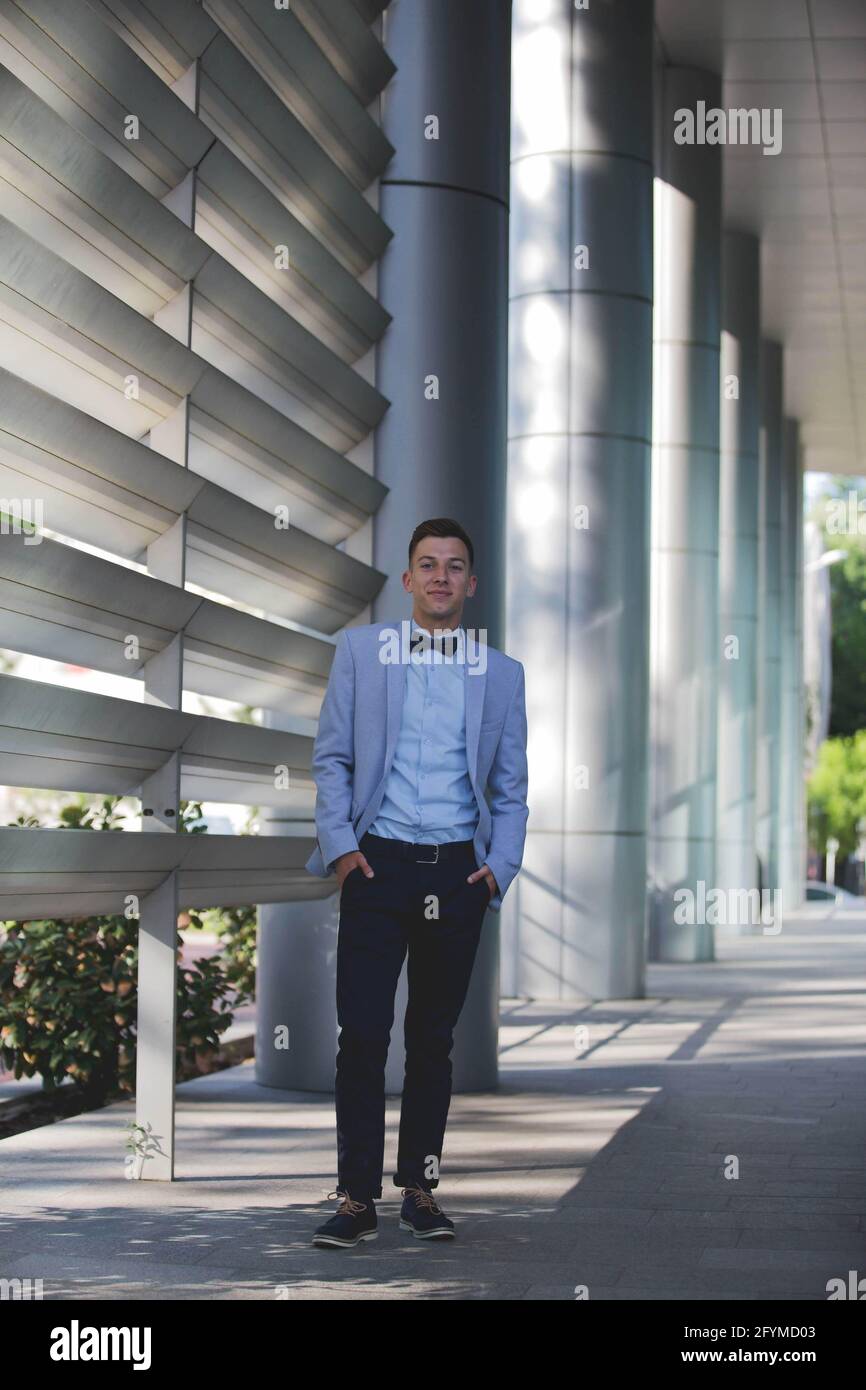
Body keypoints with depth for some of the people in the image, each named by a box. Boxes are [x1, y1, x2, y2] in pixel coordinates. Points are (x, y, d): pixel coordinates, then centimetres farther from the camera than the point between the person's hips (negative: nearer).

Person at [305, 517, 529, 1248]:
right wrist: (340, 844, -5)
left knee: (434, 1038, 8)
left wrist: (500, 867, -1)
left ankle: (420, 1188, 17)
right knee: (363, 1034, -5)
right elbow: (331, 757, 5)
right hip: (378, 861, -1)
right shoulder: (360, 649, 7)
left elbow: (511, 786, 12)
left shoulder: (502, 673, 10)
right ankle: (357, 1198, 0)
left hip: (459, 871, 2)